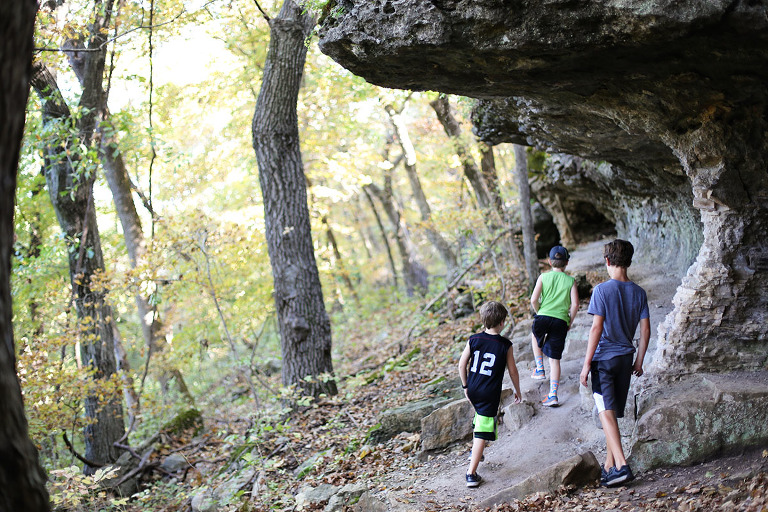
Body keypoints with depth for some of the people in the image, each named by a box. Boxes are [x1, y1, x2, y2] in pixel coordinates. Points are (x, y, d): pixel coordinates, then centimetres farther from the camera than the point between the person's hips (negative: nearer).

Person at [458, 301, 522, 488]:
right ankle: (472, 473, -8)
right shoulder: (505, 345, -9)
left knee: (479, 417, 33)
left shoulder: (474, 340, -2)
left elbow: (462, 364, 1)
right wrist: (517, 390, 15)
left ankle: (475, 454, 44)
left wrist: (466, 386, 14)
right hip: (490, 394, -4)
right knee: (482, 433, -4)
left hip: (473, 390, 4)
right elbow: (512, 370, 0)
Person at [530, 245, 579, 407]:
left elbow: (534, 300, -3)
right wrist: (570, 321, 11)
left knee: (535, 335, 35)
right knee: (555, 359, 8)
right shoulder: (571, 281, 5)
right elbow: (575, 305, -3)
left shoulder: (543, 277, 4)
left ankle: (539, 369, 29)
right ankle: (553, 395, 4)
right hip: (561, 321, 1)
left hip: (543, 317, 0)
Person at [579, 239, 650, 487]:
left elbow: (597, 328, -16)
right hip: (625, 359, 5)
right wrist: (639, 361, 14)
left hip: (604, 358, -5)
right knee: (613, 413, 15)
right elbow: (645, 330, 4)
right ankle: (609, 466, 22)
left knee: (607, 413, -8)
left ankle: (621, 465, -22)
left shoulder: (602, 290, -12)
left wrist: (587, 363, -11)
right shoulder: (639, 293, 3)